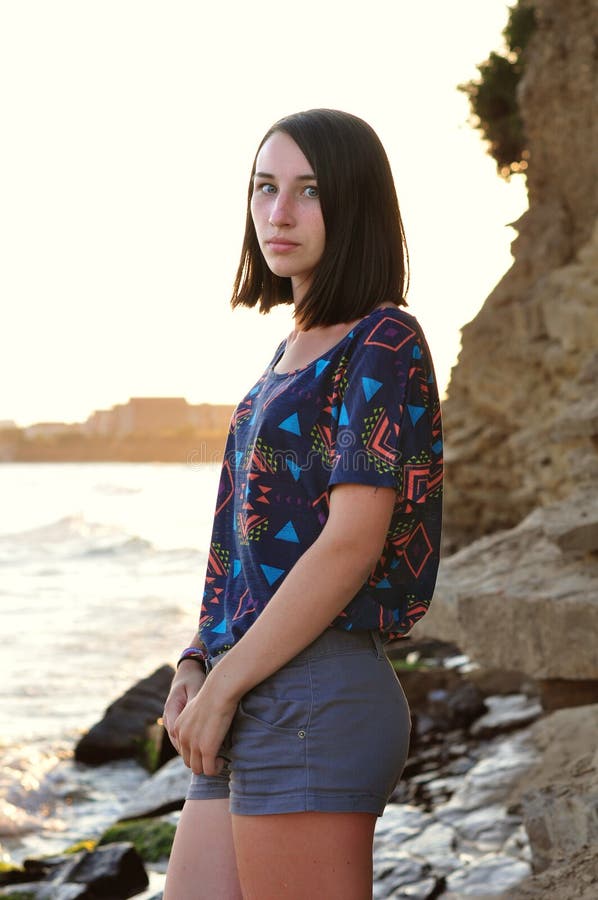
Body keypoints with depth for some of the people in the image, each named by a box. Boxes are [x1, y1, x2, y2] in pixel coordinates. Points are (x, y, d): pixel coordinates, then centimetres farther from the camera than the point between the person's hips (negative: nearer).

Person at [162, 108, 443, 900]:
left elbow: (352, 543, -17)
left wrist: (223, 685, -14)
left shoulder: (383, 345, -9)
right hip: (253, 715, 9)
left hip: (315, 698, -9)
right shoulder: (294, 353, 18)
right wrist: (196, 664, 7)